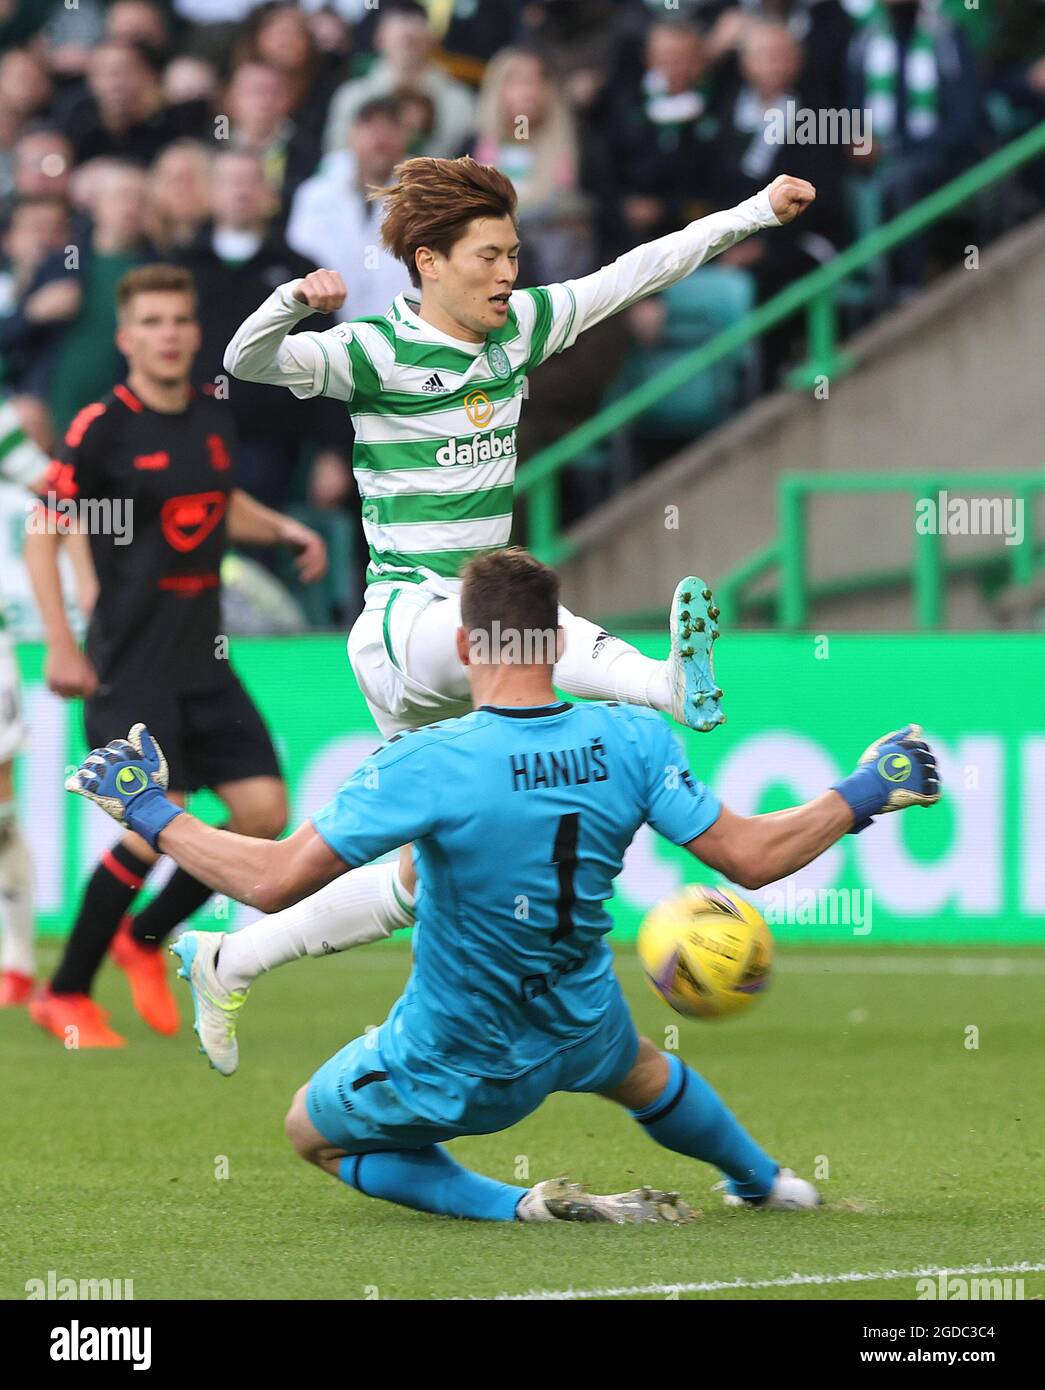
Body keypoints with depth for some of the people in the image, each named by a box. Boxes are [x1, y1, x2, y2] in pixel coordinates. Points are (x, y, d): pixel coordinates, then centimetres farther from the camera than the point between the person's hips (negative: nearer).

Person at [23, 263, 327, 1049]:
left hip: (203, 661, 7)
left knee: (265, 811, -1)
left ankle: (145, 939, 19)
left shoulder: (214, 421, 8)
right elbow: (42, 534, -9)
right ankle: (66, 996, -1)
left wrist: (284, 530, 8)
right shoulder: (104, 428, -11)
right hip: (131, 663, -7)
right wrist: (62, 647, -15)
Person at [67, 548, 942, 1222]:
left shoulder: (428, 766, -29)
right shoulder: (632, 741, -18)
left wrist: (152, 814, -14)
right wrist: (863, 797, 4)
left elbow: (273, 881, -28)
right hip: (578, 1035, 5)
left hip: (450, 1074, -5)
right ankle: (768, 1182, 60)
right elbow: (750, 858, -12)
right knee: (641, 1067, 39)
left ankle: (513, 1207, 0)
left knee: (312, 1131, 22)